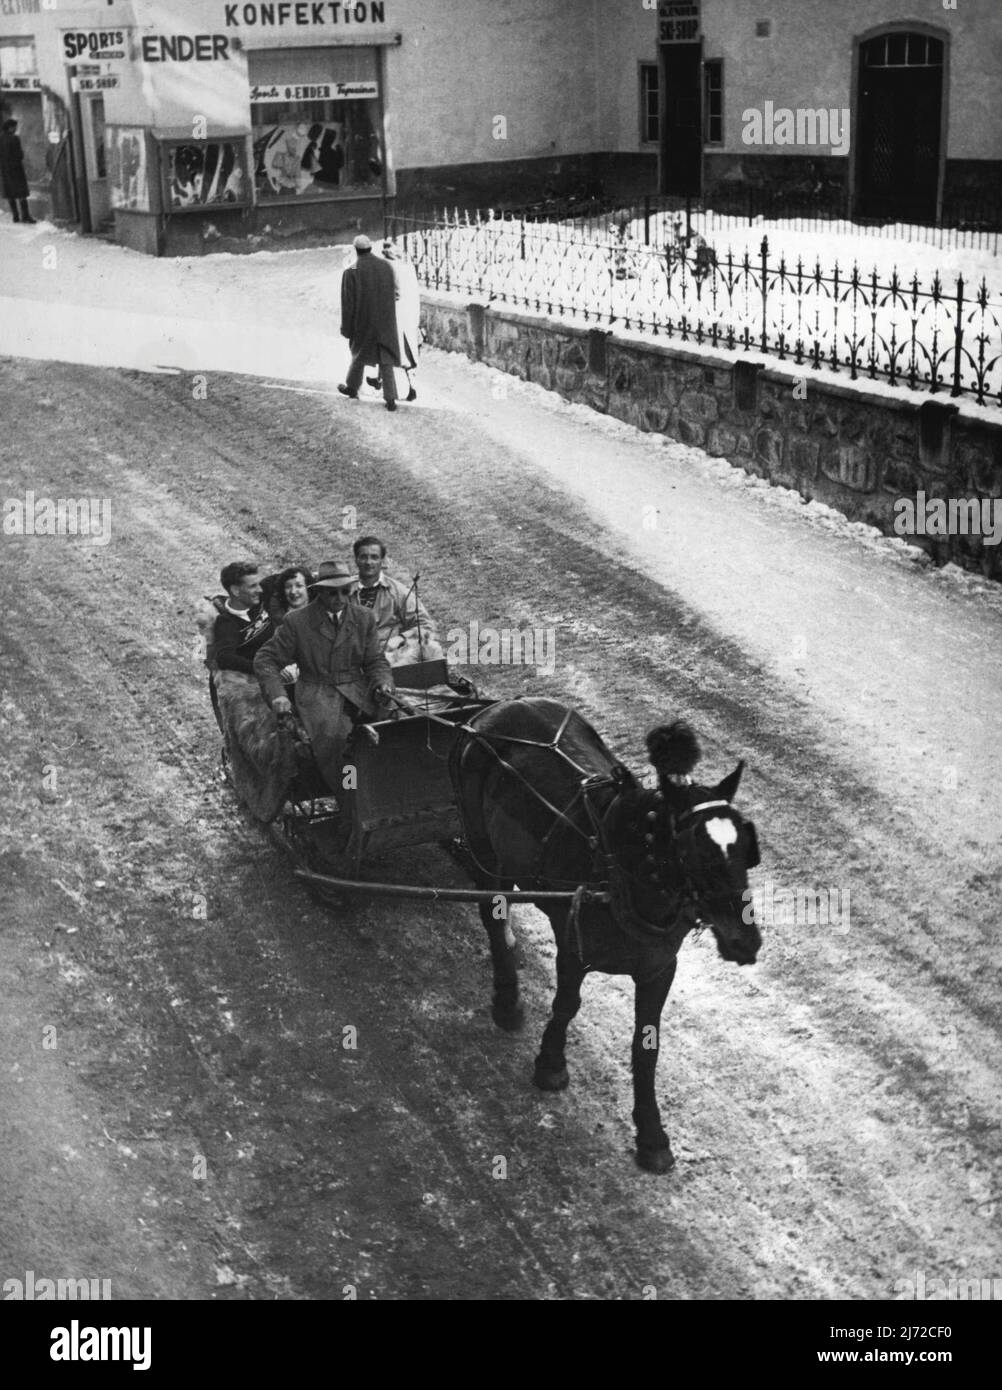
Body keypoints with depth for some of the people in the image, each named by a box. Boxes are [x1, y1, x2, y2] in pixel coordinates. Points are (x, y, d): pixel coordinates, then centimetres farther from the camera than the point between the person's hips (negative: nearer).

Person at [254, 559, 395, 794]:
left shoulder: (364, 618, 12)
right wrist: (276, 694, -14)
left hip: (358, 691, 3)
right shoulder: (297, 621, 2)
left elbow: (376, 661, 14)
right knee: (332, 735, -34)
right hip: (317, 693, -3)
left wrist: (383, 683, -9)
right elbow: (266, 659, 3)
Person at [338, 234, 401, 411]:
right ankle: (390, 398, -2)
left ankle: (352, 387, 38)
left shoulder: (351, 272, -14)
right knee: (386, 359, 5)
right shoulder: (387, 266, -4)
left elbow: (348, 303, -12)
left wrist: (346, 328, -3)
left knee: (359, 353, 21)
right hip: (386, 322, 2)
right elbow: (393, 293, 7)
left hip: (363, 322, -2)